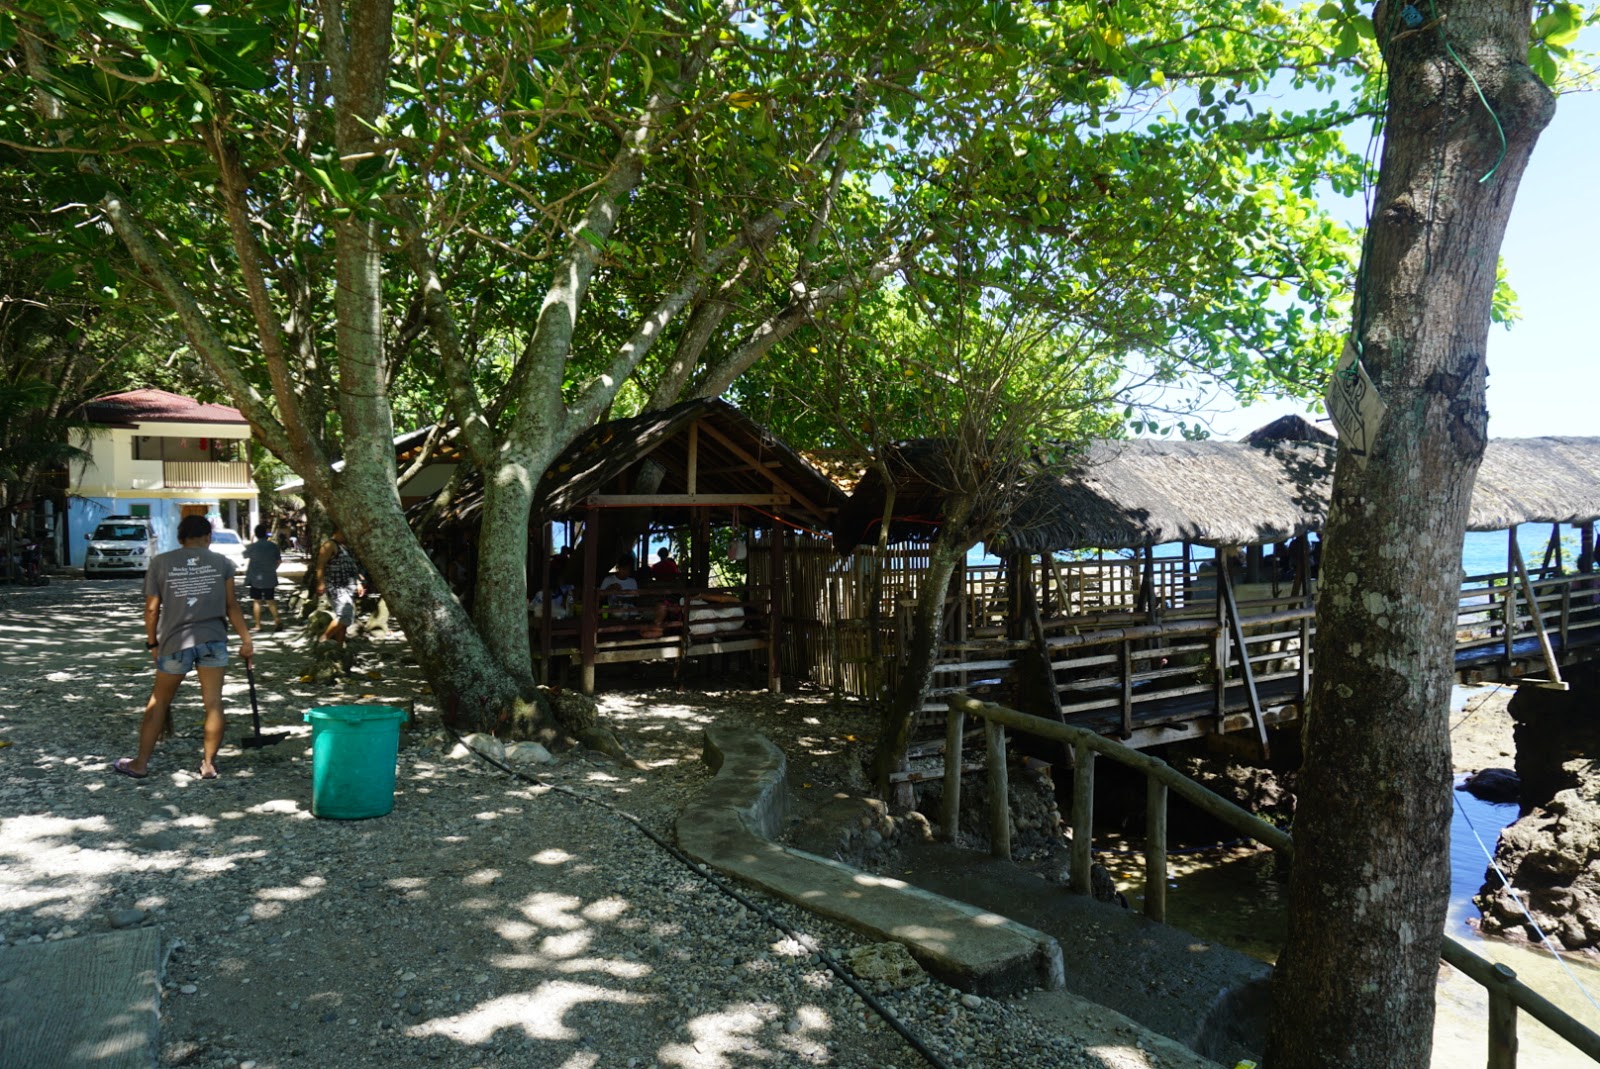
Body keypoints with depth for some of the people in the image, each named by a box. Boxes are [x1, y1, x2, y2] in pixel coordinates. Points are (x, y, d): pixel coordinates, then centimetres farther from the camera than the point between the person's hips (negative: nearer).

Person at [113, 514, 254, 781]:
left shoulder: (160, 562, 3)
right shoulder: (221, 562, 3)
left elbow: (152, 609, 1)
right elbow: (232, 606, 2)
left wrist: (152, 642, 13)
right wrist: (246, 639, 7)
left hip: (175, 641, 0)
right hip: (213, 640, 0)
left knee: (158, 703, 14)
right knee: (213, 703, 4)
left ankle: (141, 763, 23)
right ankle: (208, 763, 9)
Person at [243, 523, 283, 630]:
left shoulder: (252, 546, -10)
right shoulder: (273, 546, -4)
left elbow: (245, 555, 10)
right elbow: (279, 561, 2)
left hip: (255, 578, -2)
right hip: (270, 578, 2)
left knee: (256, 601, 6)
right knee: (271, 600, 11)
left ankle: (257, 625, 7)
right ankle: (276, 619, -6)